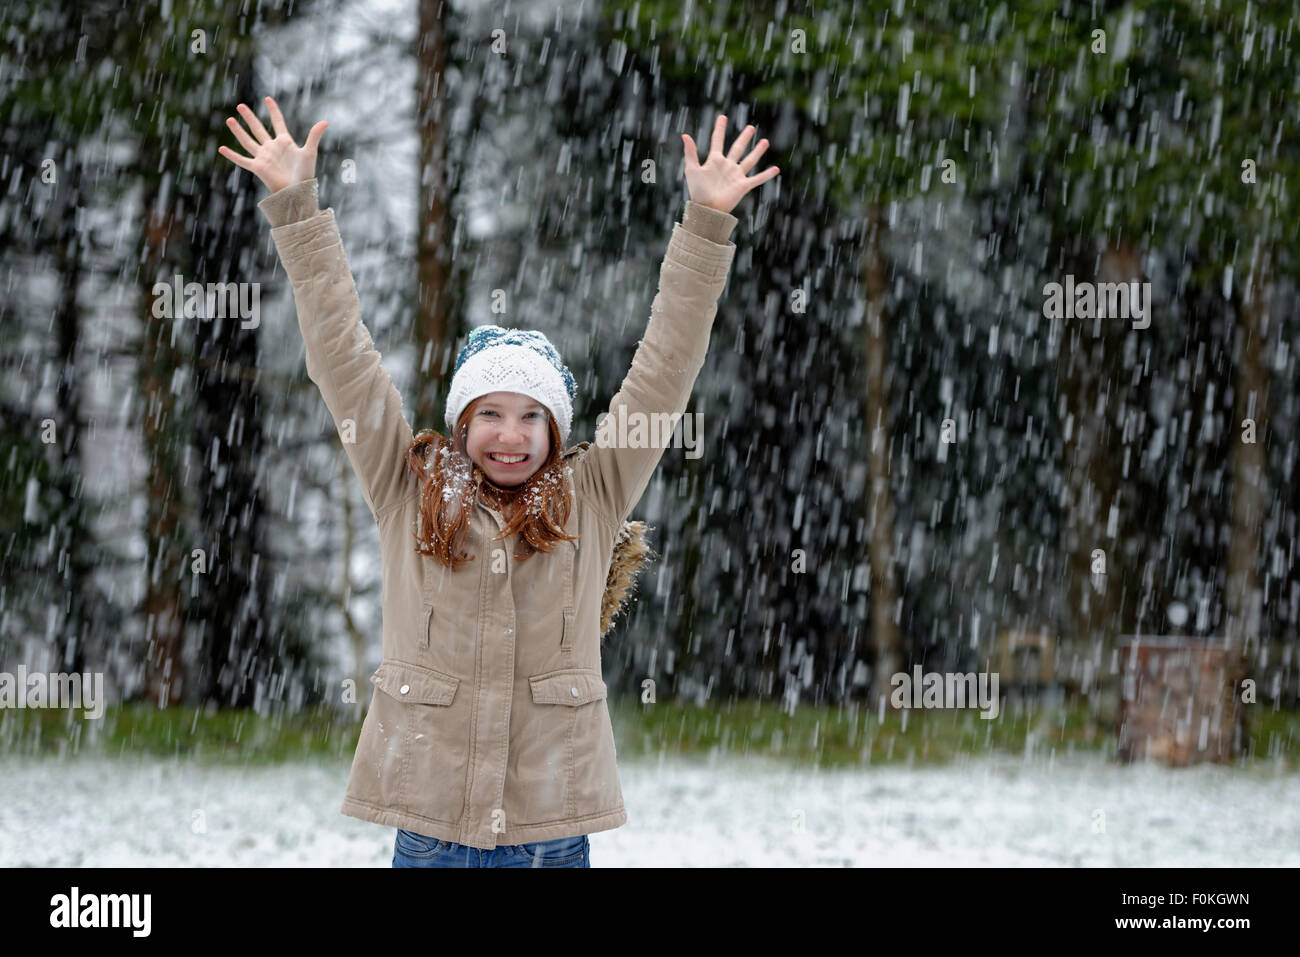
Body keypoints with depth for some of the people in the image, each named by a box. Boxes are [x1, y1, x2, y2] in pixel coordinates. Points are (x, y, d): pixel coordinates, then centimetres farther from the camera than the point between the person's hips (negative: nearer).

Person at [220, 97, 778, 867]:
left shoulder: (591, 499, 7)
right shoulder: (409, 495, 6)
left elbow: (666, 369, 6)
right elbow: (342, 357, 6)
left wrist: (707, 224, 1)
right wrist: (296, 207, 3)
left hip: (553, 826, 0)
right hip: (429, 824, 0)